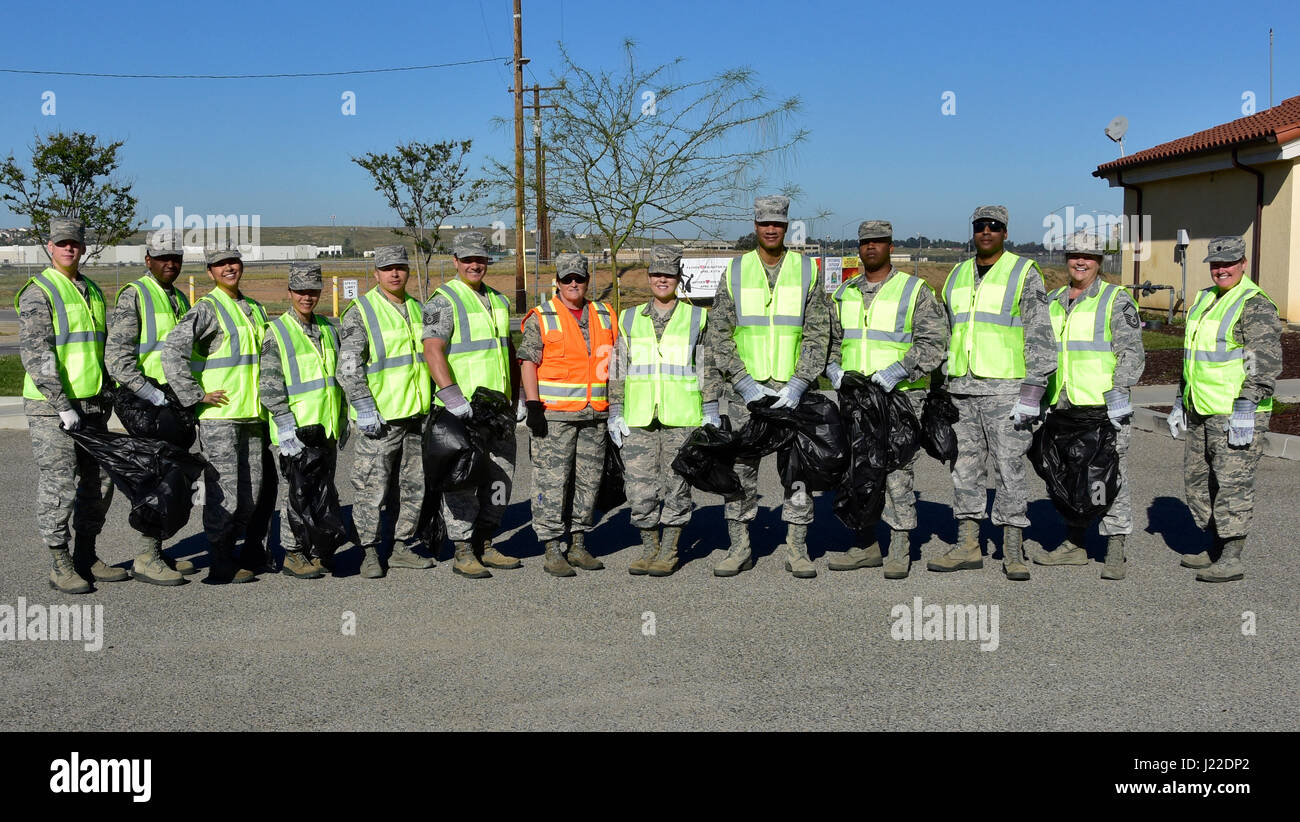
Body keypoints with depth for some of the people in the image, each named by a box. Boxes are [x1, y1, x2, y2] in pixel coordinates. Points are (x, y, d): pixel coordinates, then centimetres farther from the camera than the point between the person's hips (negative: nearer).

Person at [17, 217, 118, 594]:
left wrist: (108, 394, 17)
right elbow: (35, 354, -17)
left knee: (99, 482, 10)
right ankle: (61, 566, 5)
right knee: (58, 485, -4)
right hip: (51, 408, -7)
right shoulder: (38, 293, -9)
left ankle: (86, 557, 21)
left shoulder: (92, 291, 14)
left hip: (91, 406, 7)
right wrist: (63, 406, -21)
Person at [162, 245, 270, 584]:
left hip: (252, 415, 7)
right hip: (218, 416, -7)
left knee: (252, 491, 12)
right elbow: (172, 350, -20)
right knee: (223, 493, -6)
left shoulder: (256, 309, 17)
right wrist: (195, 395, -18)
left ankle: (250, 556, 24)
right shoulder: (207, 308, -7)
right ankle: (222, 566, 0)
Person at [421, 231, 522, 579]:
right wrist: (453, 399, -27)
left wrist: (517, 396, 18)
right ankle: (463, 554, 4)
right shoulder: (444, 300, -8)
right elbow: (433, 351, -19)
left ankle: (485, 547, 21)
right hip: (461, 411, -7)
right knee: (462, 483, -4)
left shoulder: (499, 300, 15)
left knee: (499, 481, 11)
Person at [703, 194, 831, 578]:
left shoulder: (807, 270, 3)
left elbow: (818, 333, -1)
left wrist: (797, 385, -12)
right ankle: (739, 547, 11)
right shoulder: (735, 271, 4)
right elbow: (718, 334, 1)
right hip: (745, 387, 1)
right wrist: (744, 383, -10)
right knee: (740, 467, 2)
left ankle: (797, 549, 10)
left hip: (793, 388, 0)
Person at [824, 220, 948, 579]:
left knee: (897, 469, -7)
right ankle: (866, 547, 16)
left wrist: (899, 370, -18)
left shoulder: (914, 290, -1)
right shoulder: (844, 293, 14)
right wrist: (834, 368, 2)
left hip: (900, 396, -5)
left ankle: (900, 550, 1)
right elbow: (830, 337, 21)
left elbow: (934, 340, -7)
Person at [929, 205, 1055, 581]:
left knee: (1010, 468, -4)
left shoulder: (1024, 273, -2)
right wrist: (943, 388, 16)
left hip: (1005, 388, -5)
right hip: (961, 389, 6)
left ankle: (1013, 552, 3)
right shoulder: (957, 276, 15)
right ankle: (967, 546, 15)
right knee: (965, 466, 8)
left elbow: (1039, 336, -6)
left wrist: (1032, 393, -14)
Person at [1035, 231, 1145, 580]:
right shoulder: (1053, 302, 15)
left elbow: (1132, 352, -7)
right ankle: (1074, 545, 20)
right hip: (1063, 406, 6)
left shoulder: (1116, 300, -1)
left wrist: (1119, 391, -18)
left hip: (1103, 405, -6)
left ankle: (1115, 551, 0)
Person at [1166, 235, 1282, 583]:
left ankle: (1232, 560, -5)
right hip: (1202, 411, 9)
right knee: (1197, 479, 12)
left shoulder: (1255, 305, -11)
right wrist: (1180, 401, 22)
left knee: (1232, 481, -8)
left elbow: (1266, 361, -19)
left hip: (1236, 411, -9)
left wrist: (1245, 409, -24)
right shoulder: (1205, 299, 17)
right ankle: (1216, 549, 23)